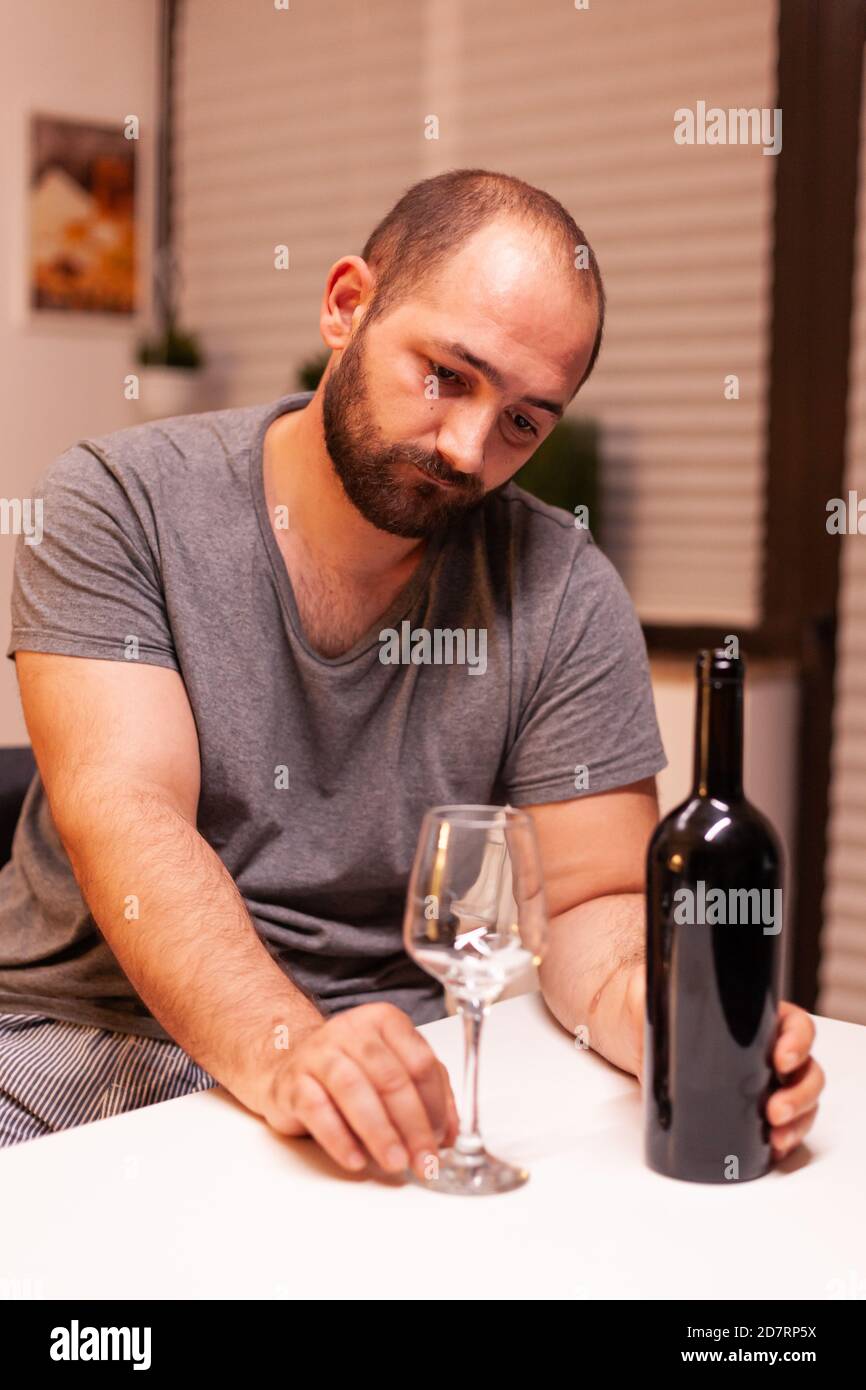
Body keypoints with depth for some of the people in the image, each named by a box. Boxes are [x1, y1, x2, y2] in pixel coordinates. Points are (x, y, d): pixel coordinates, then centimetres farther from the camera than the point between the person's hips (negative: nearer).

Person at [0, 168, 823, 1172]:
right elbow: (125, 813, -16)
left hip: (382, 1052, 2)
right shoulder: (118, 502, -4)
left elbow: (587, 900, 0)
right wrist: (284, 1050, -31)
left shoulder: (562, 595, 0)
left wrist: (649, 1006, -24)